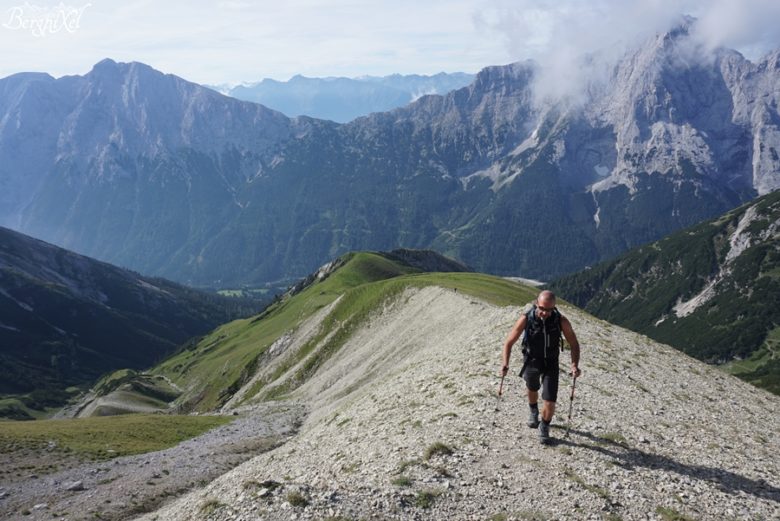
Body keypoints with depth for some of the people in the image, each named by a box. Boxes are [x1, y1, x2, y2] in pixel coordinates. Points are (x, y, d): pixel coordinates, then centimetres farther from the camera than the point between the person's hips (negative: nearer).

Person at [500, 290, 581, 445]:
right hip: (531, 362, 1)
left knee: (549, 403, -8)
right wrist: (505, 364, -30)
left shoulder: (561, 321, -24)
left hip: (551, 363, -1)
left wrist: (575, 365, -25)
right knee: (532, 389, 28)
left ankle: (544, 428, 22)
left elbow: (574, 344, -11)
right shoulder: (526, 319, -26)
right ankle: (533, 412, 61)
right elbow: (509, 342, -17)